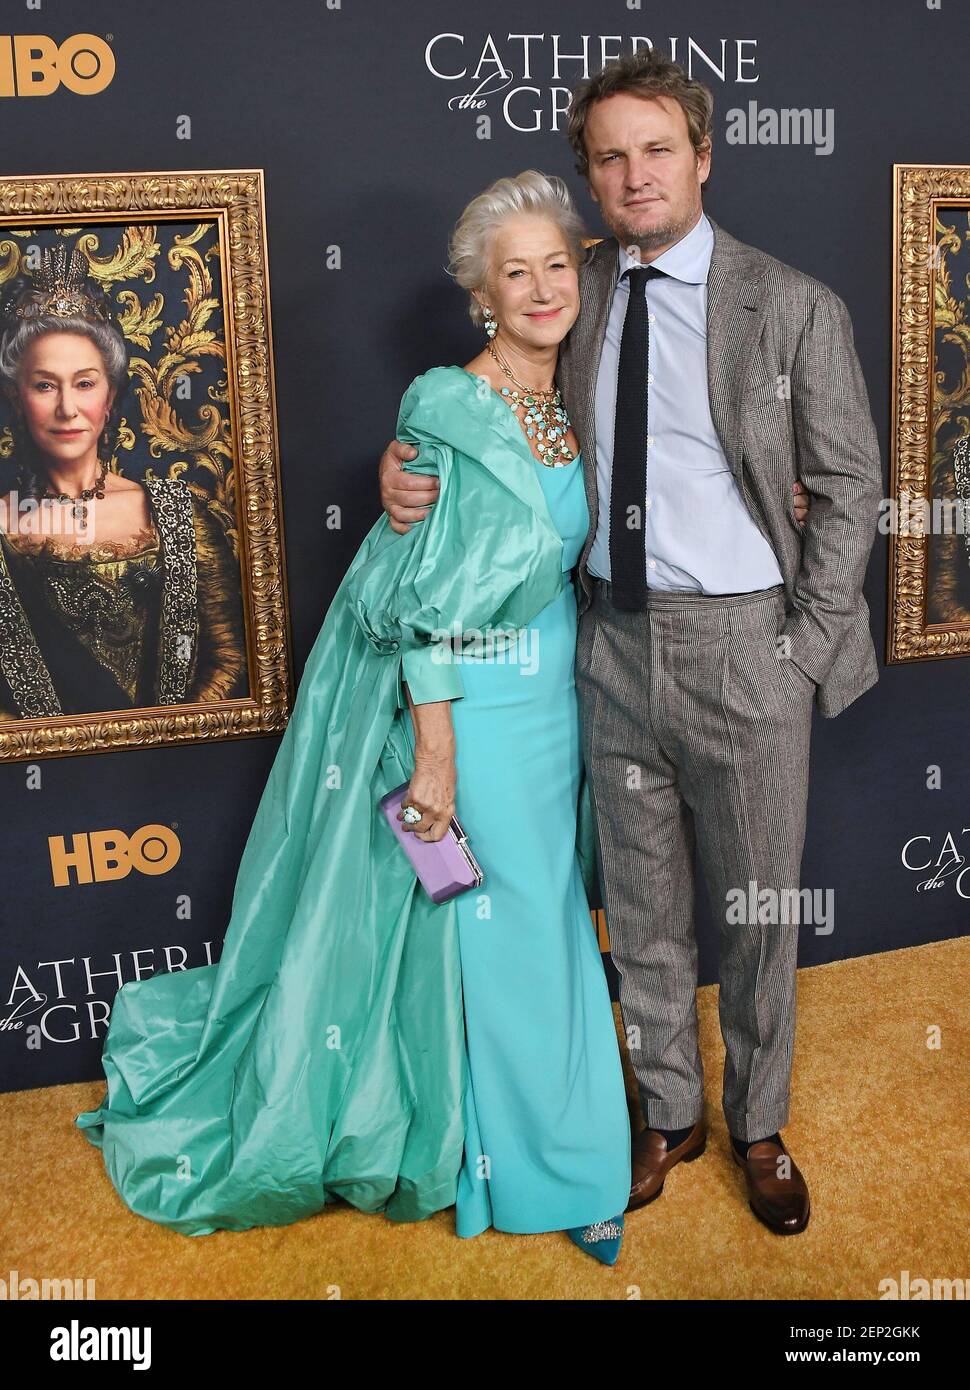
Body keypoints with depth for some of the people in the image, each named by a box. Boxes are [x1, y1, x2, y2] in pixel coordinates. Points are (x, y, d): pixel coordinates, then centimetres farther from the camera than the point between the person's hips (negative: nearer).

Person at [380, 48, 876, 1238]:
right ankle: (668, 1113, 39)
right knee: (641, 904, 16)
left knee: (757, 908, 11)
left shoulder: (793, 307, -5)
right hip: (613, 639, 3)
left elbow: (847, 486, -2)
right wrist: (415, 470, -10)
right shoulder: (573, 298, 4)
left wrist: (807, 649, -7)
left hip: (743, 644, -3)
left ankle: (758, 1127, 36)